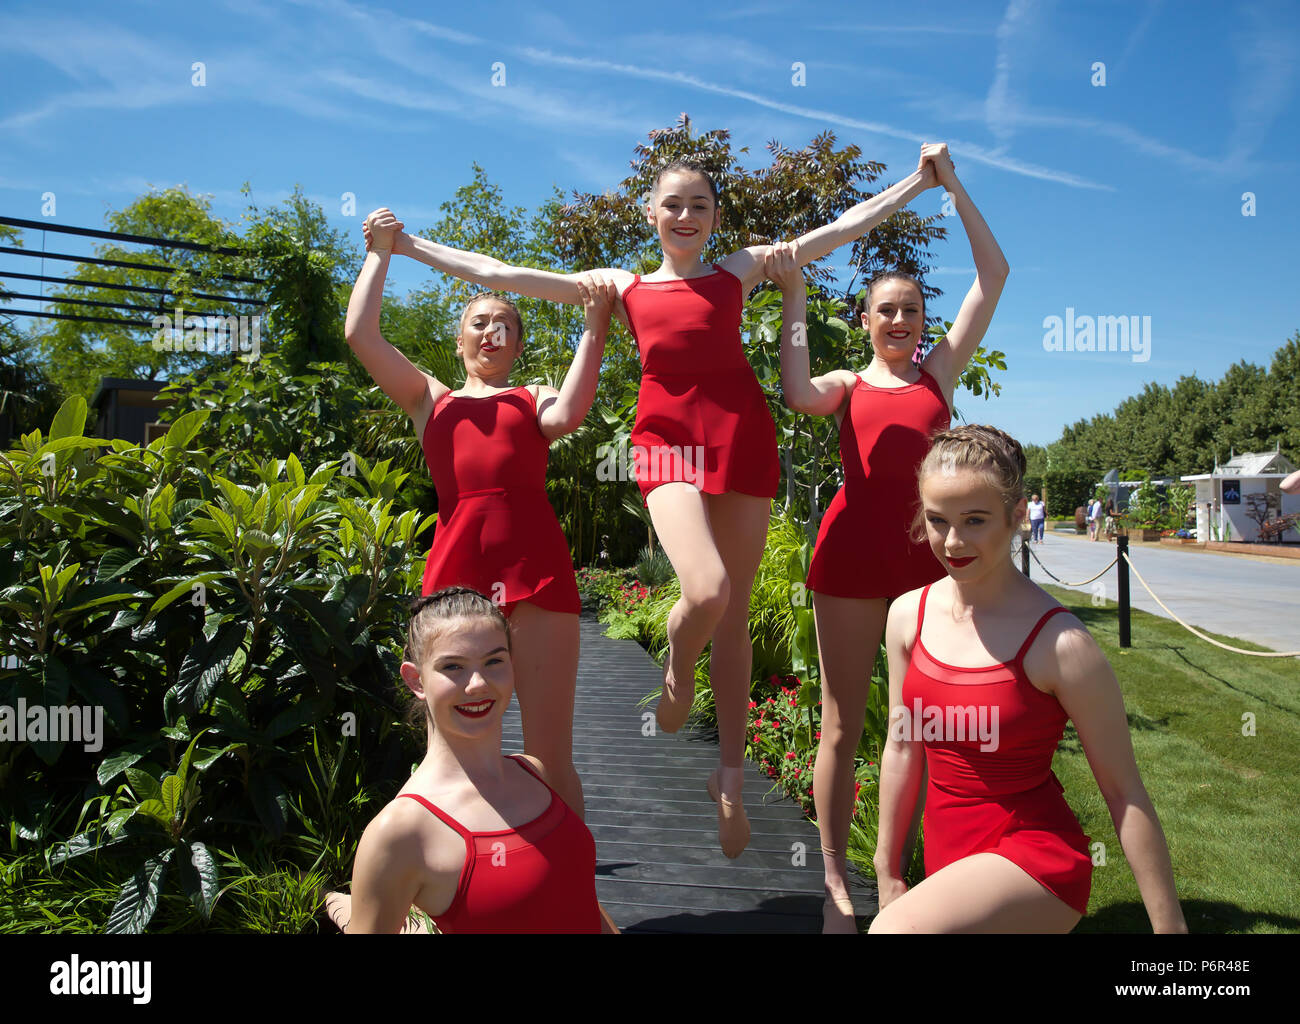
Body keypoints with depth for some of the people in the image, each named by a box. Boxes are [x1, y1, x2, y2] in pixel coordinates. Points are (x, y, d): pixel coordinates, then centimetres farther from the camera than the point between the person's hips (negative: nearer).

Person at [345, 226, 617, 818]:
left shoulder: (534, 397, 22)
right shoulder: (429, 399, 26)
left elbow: (565, 416, -2)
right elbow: (360, 334, 15)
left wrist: (594, 327, -1)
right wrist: (380, 253, 24)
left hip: (536, 563, -1)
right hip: (455, 564, 1)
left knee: (550, 752, -2)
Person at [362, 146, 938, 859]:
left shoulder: (738, 270, 17)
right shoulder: (623, 286, 17)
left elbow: (841, 228, 19)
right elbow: (502, 274, 16)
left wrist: (918, 181, 18)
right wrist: (408, 246, 15)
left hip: (740, 434, 2)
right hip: (667, 438, -1)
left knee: (735, 614, 3)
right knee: (704, 592, -24)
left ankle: (730, 773, 16)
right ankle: (675, 673, 12)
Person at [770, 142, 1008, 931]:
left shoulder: (940, 372, 15)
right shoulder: (847, 383, 11)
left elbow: (995, 275, 14)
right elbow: (800, 396, -14)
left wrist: (951, 185, 15)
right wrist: (794, 297, -5)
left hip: (927, 555, 2)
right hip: (852, 551, -2)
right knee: (843, 724, 4)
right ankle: (836, 882, 15)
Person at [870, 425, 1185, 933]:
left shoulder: (1061, 644, -19)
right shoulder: (909, 615, -3)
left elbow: (1123, 789, -11)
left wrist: (1169, 924, -7)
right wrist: (888, 873, 13)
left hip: (1032, 856, -6)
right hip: (947, 859, 6)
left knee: (896, 928, -28)